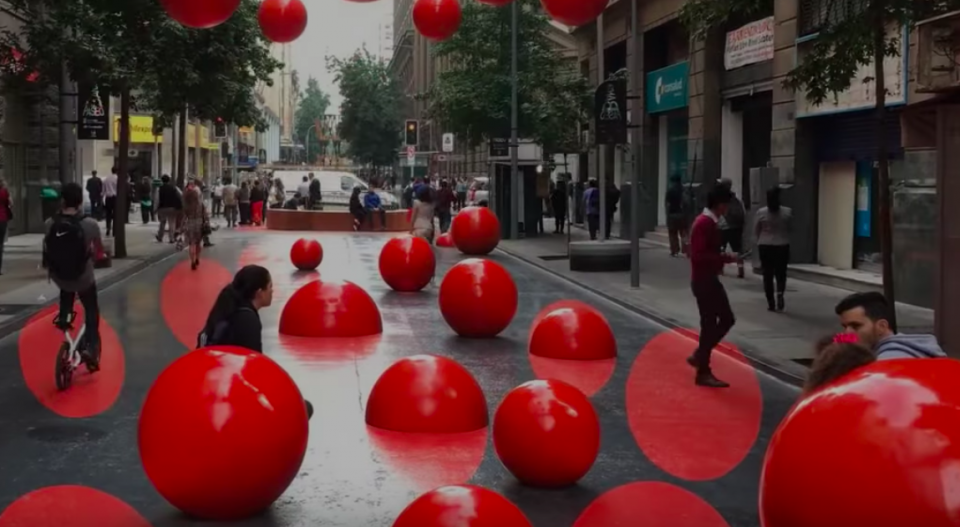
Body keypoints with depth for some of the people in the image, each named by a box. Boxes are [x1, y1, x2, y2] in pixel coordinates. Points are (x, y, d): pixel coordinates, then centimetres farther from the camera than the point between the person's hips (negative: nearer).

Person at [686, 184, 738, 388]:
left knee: (727, 319, 13)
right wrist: (725, 258, -24)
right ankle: (703, 373, 5)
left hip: (710, 279, 10)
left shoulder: (709, 222, 12)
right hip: (704, 281, -10)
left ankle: (699, 355, 22)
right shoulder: (704, 223, -20)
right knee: (709, 324, -3)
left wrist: (723, 258, 10)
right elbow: (698, 255, -27)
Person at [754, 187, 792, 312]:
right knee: (781, 273, 12)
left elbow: (755, 231, 1)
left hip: (765, 246, -1)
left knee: (768, 275, 8)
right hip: (782, 246, 1)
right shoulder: (787, 212, -6)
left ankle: (771, 303, 9)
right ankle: (780, 293, -14)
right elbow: (791, 228, 7)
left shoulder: (761, 213, -9)